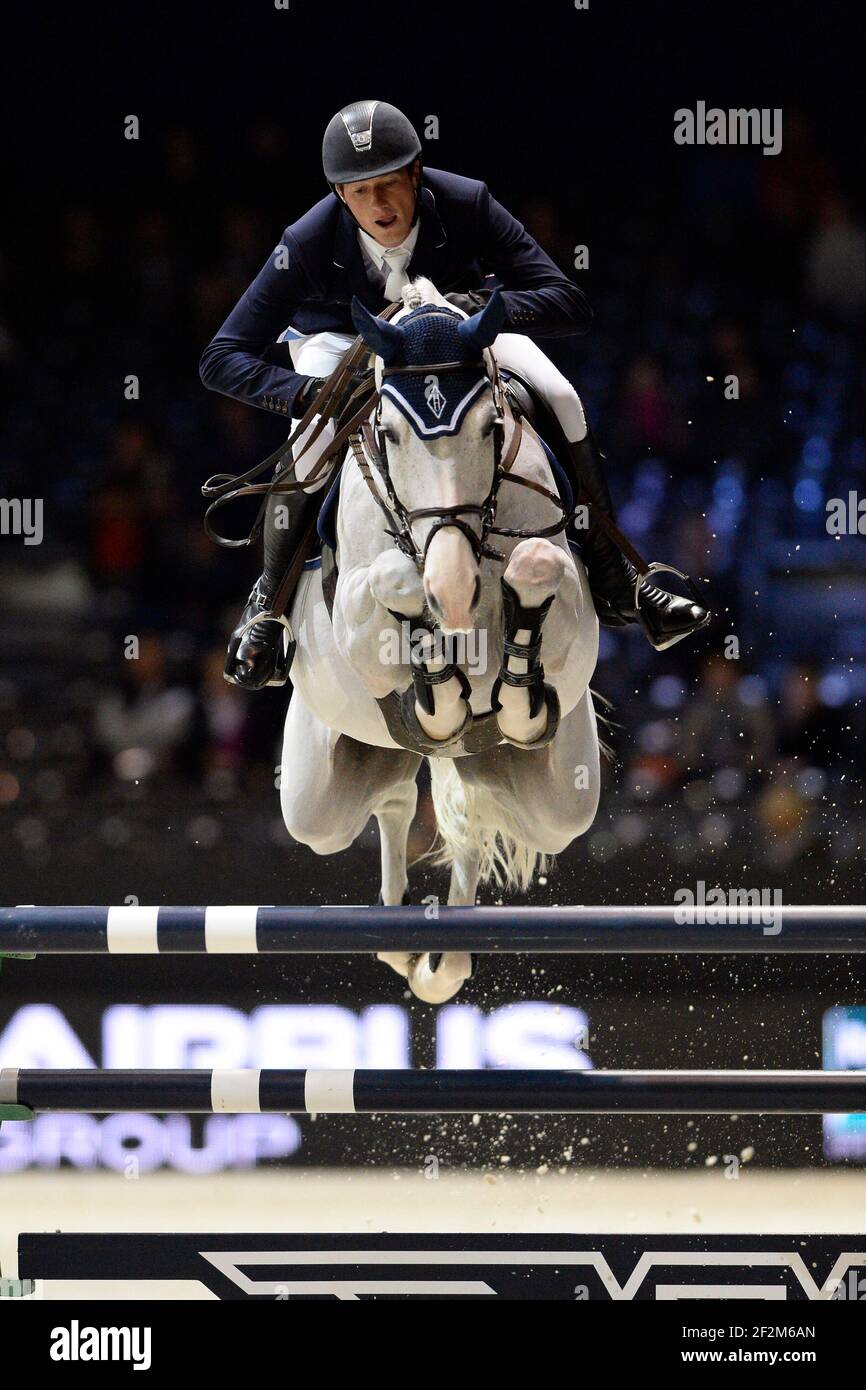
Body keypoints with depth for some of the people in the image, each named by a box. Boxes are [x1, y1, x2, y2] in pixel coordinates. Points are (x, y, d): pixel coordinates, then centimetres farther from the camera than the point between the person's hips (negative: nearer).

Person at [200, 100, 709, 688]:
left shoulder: (467, 205, -32)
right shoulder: (308, 244, -33)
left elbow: (571, 304, -30)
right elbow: (223, 358, -29)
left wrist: (485, 307, -46)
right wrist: (305, 392, -46)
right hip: (343, 334, -2)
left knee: (562, 400, -19)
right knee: (312, 441, -31)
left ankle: (613, 583, -3)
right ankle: (269, 605, -5)